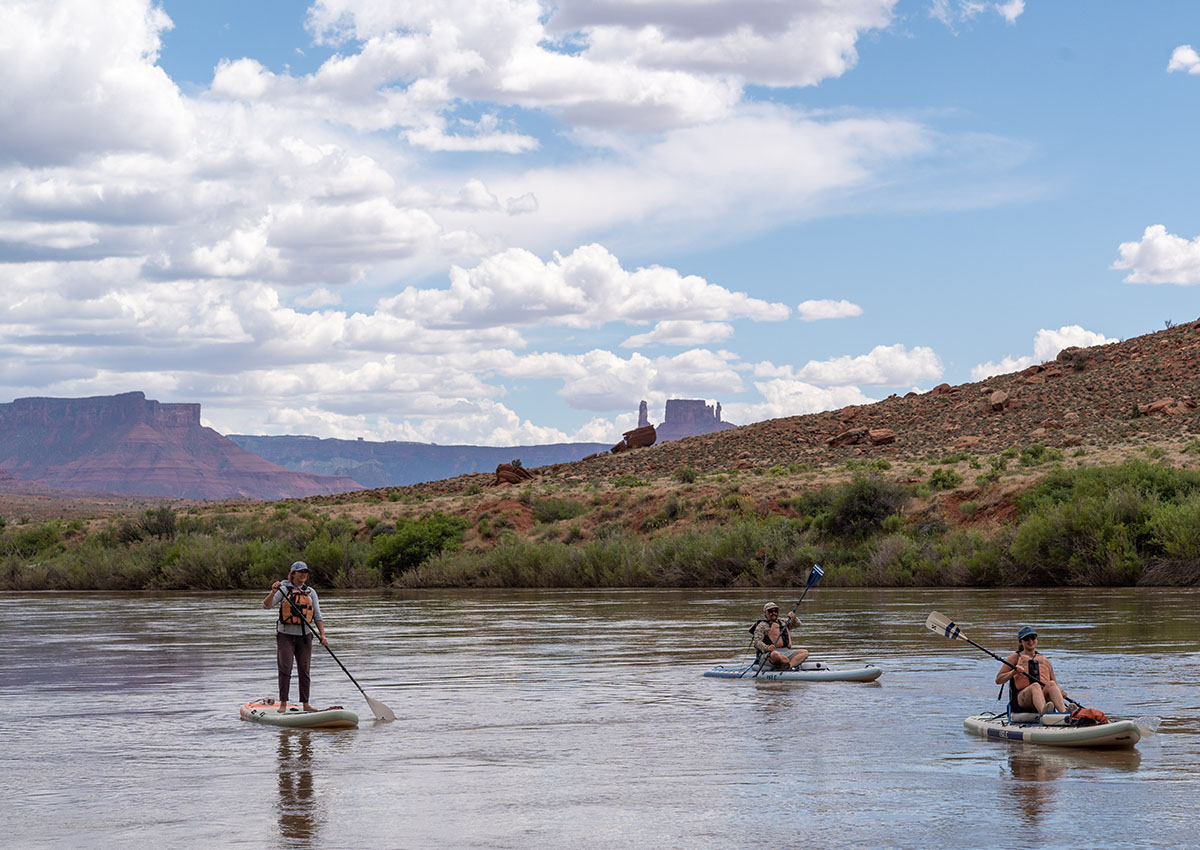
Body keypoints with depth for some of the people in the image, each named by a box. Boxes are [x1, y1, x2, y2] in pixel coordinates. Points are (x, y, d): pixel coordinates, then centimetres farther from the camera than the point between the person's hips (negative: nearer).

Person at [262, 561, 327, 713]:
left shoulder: (311, 592, 9)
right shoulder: (284, 589, -1)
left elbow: (318, 617, 7)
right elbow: (267, 605, -10)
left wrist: (322, 635, -5)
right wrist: (273, 592, -28)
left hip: (304, 636, 3)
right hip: (285, 635, -3)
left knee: (304, 670, 5)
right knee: (285, 669, -6)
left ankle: (305, 704, 9)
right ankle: (283, 704, -4)